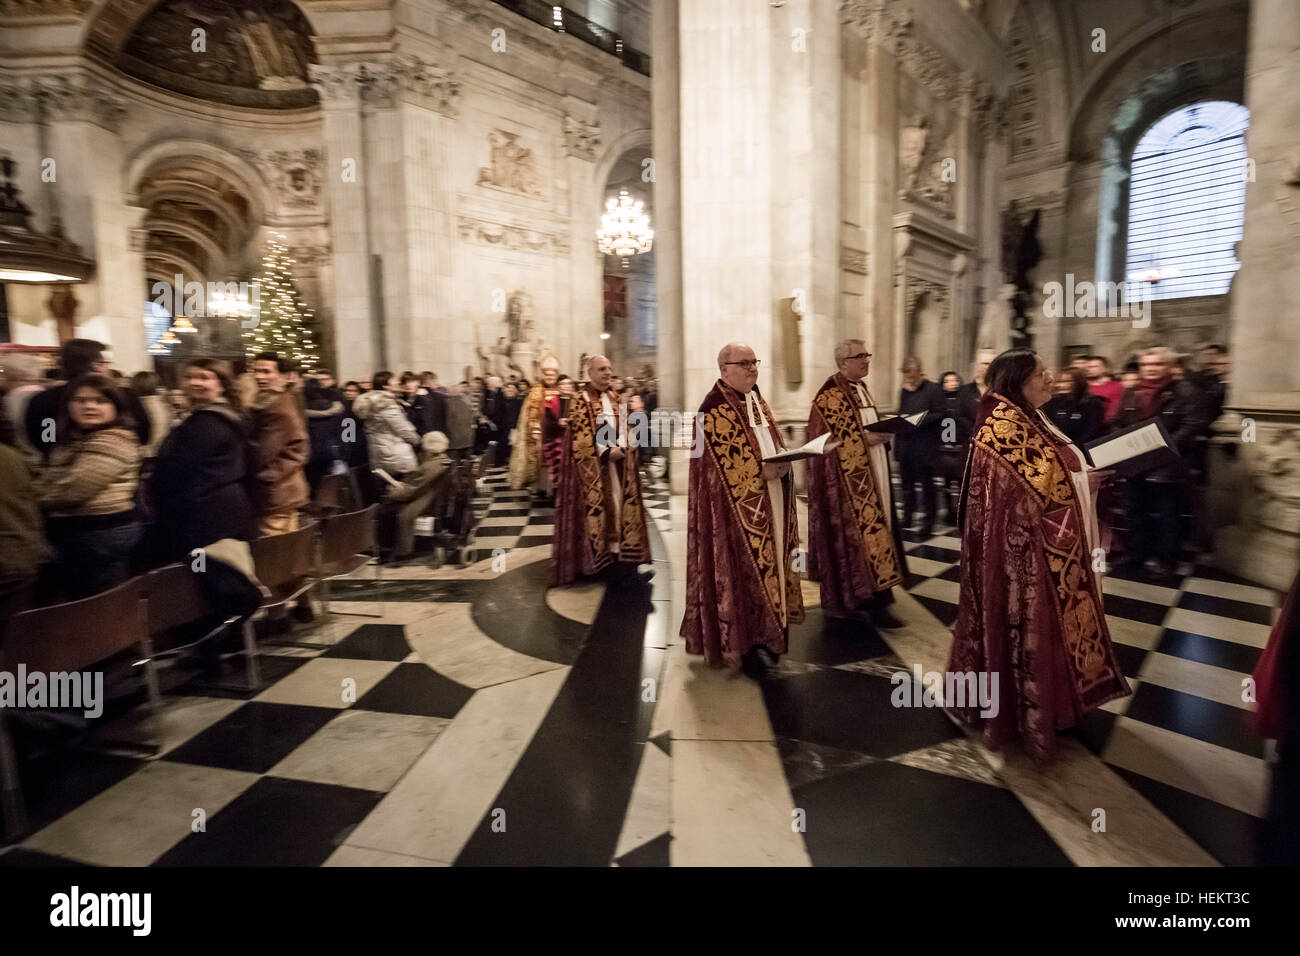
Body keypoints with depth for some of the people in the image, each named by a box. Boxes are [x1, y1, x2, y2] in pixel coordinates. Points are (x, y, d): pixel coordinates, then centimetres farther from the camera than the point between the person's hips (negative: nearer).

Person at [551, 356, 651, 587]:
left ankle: (619, 551, 10)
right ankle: (596, 556, 5)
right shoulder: (581, 399, -6)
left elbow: (623, 426, 15)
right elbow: (581, 434, -13)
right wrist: (607, 451, -17)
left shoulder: (613, 397, 14)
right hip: (593, 464, -6)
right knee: (596, 506, -4)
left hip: (618, 458, 6)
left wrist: (622, 447, -4)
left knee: (621, 504, 4)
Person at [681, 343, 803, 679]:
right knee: (743, 569, -3)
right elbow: (723, 463, -18)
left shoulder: (757, 400, 15)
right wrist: (762, 472, -25)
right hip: (736, 506, -9)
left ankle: (764, 637, 26)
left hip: (768, 502, 9)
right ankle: (742, 645, 8)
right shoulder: (715, 408, -12)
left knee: (768, 563, 13)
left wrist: (783, 463, -2)